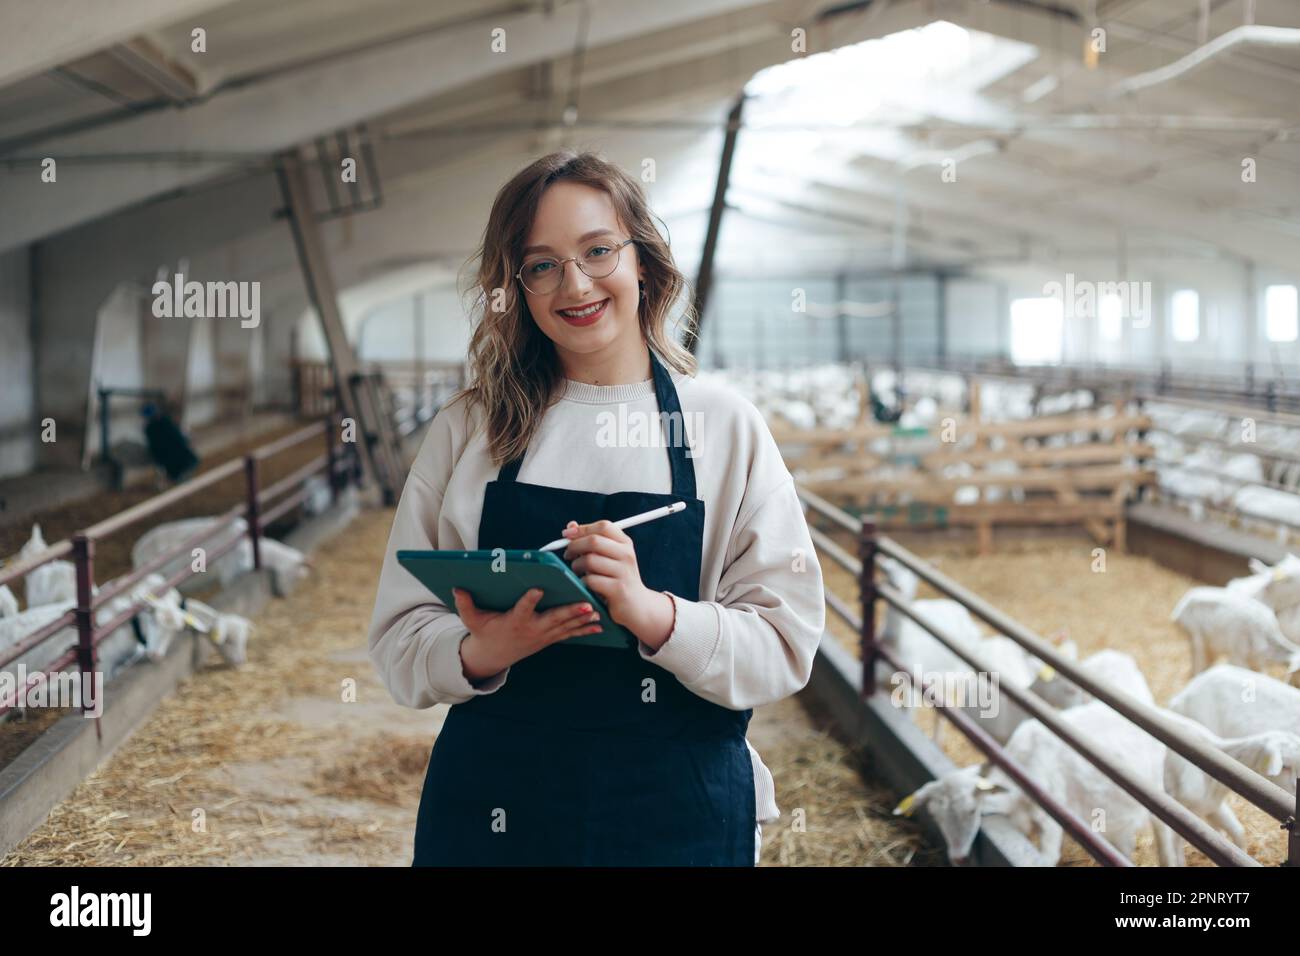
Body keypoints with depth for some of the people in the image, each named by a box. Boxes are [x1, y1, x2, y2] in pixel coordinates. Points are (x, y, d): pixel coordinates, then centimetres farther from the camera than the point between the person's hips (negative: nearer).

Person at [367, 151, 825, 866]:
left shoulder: (726, 427, -2)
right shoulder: (467, 430, 1)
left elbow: (785, 648, -7)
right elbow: (399, 638, 0)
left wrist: (651, 613, -23)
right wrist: (480, 652, -20)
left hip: (679, 815, 0)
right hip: (490, 808, 1)